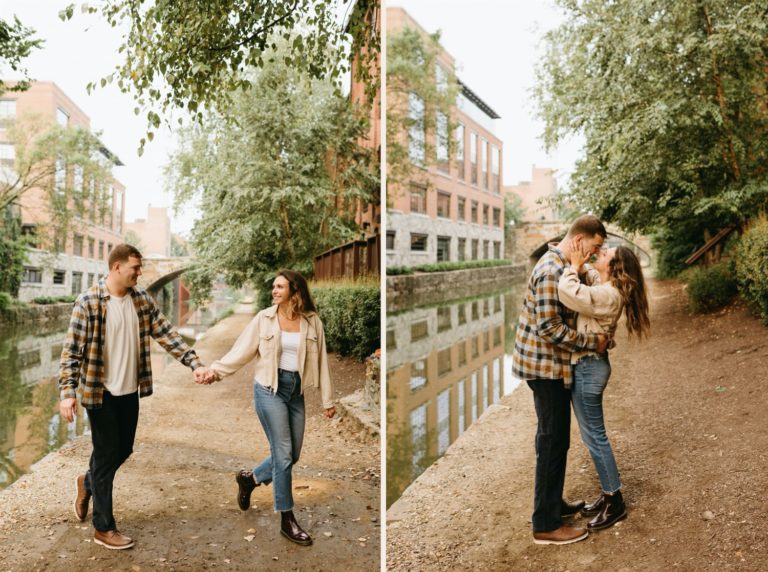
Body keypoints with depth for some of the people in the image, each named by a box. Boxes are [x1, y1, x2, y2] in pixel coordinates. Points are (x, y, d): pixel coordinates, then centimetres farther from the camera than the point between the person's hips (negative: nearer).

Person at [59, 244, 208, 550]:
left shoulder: (142, 299, 1)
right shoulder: (88, 302, -15)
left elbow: (166, 334, 0)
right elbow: (72, 350, -13)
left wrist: (195, 363, -10)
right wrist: (67, 392, -20)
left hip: (130, 391, 6)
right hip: (100, 393, -6)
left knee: (123, 450, 17)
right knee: (107, 454, 4)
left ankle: (88, 482, 48)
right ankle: (104, 528, 20)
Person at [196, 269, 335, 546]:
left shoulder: (312, 321, 0)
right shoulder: (264, 318, -4)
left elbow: (321, 360, 4)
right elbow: (242, 350, -2)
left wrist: (327, 399, 5)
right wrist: (216, 369, -15)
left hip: (296, 391, 4)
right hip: (269, 389, -3)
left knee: (292, 455, 11)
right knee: (283, 454, -3)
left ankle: (249, 478, 38)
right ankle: (287, 520, 12)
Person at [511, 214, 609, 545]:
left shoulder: (561, 264, 11)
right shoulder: (552, 271, -22)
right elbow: (549, 327, -26)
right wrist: (593, 342, -17)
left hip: (548, 363, 10)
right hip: (545, 365, -10)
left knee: (553, 436, 19)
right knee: (554, 440, -2)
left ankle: (553, 503, 35)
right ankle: (545, 525, 9)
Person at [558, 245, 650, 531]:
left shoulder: (607, 295, -23)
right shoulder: (603, 286, 5)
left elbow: (567, 291, -36)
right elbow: (586, 273, 25)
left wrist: (574, 265, -18)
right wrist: (576, 263, 4)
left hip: (589, 367, -10)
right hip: (587, 364, 10)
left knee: (594, 435, 3)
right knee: (593, 434, 17)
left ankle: (615, 502, 18)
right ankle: (609, 495, 30)